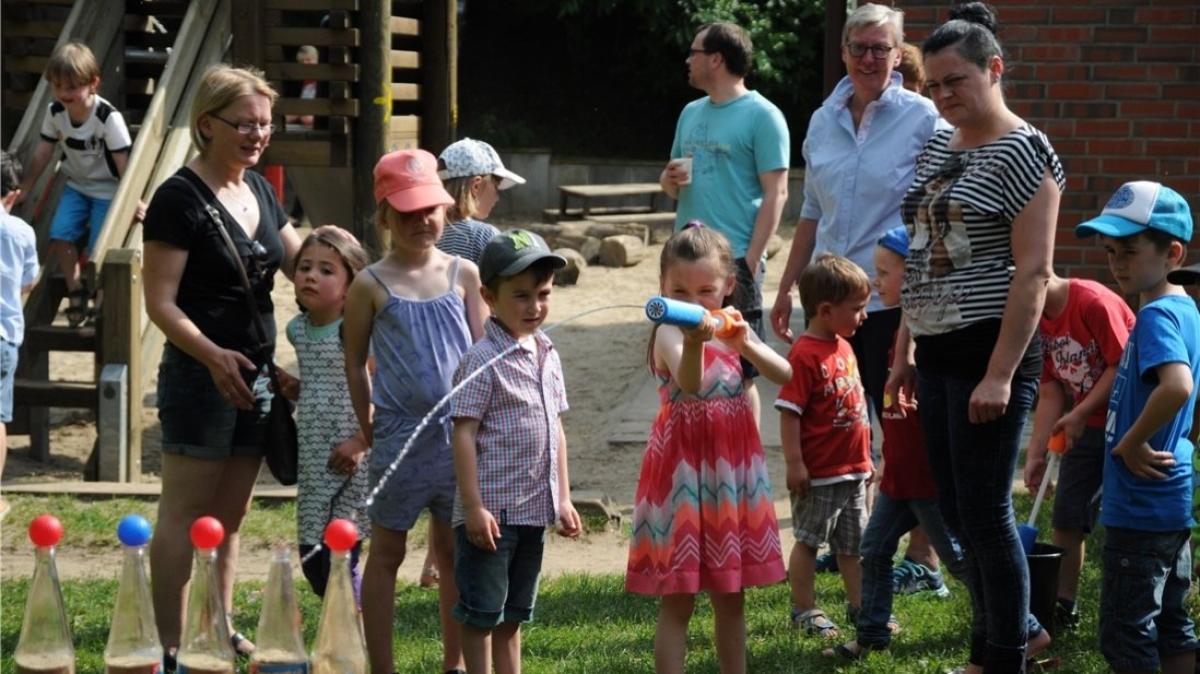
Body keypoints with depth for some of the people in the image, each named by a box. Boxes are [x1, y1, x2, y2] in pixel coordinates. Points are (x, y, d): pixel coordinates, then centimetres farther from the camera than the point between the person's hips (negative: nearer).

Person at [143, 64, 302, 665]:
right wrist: (214, 356, -28)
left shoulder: (259, 190, 11)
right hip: (200, 374, -7)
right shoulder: (179, 199, -12)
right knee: (185, 516, -4)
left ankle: (221, 632, 22)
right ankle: (170, 646, -1)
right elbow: (160, 302, -16)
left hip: (256, 374, 7)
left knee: (229, 516, 14)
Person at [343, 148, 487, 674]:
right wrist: (368, 429, 2)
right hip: (400, 434, -3)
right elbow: (355, 363, 3)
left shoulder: (464, 275, 4)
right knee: (387, 552, 6)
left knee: (455, 551, 11)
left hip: (458, 434, 3)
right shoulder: (371, 286, -3)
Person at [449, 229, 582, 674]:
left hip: (534, 508, 8)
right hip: (491, 509, -7)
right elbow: (464, 434, -15)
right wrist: (473, 507, -18)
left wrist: (563, 499, 16)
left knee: (513, 615, 15)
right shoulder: (484, 360, -13)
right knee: (481, 613, 0)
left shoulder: (548, 356, 10)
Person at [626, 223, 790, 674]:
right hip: (685, 466, -6)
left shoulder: (733, 328, 9)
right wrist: (694, 343, -52)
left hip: (734, 468, 6)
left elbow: (785, 374, -5)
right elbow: (691, 383, -32)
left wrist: (745, 345, -22)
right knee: (677, 599, -4)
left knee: (731, 597, 13)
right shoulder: (669, 333, -12)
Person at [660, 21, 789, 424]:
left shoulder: (761, 116, -6)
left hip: (734, 264, -7)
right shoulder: (692, 113, 16)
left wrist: (750, 262, -15)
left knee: (738, 375, -3)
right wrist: (669, 180, -1)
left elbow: (776, 193, -9)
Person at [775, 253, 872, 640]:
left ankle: (860, 605, 26)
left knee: (853, 543, 17)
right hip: (819, 474, -8)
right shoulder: (805, 355, -19)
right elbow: (789, 414, -20)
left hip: (852, 469, 8)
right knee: (808, 540, 5)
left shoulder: (843, 347, 8)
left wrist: (864, 458, 20)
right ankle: (804, 610, 13)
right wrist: (795, 464, -22)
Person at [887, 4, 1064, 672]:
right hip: (939, 353, 8)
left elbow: (1034, 271, -16)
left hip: (992, 349, -8)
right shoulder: (936, 147, 14)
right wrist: (904, 352, 16)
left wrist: (1000, 374, -20)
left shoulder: (1024, 153, -10)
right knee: (958, 511, 11)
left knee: (984, 512, -5)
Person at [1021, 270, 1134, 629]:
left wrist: (1079, 415, -20)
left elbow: (1123, 367, -21)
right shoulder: (1038, 320, 2)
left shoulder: (1095, 303, -21)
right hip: (1085, 428, 8)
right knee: (1066, 521, 9)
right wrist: (1035, 453, -2)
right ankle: (1062, 606, 19)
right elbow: (1050, 394, 4)